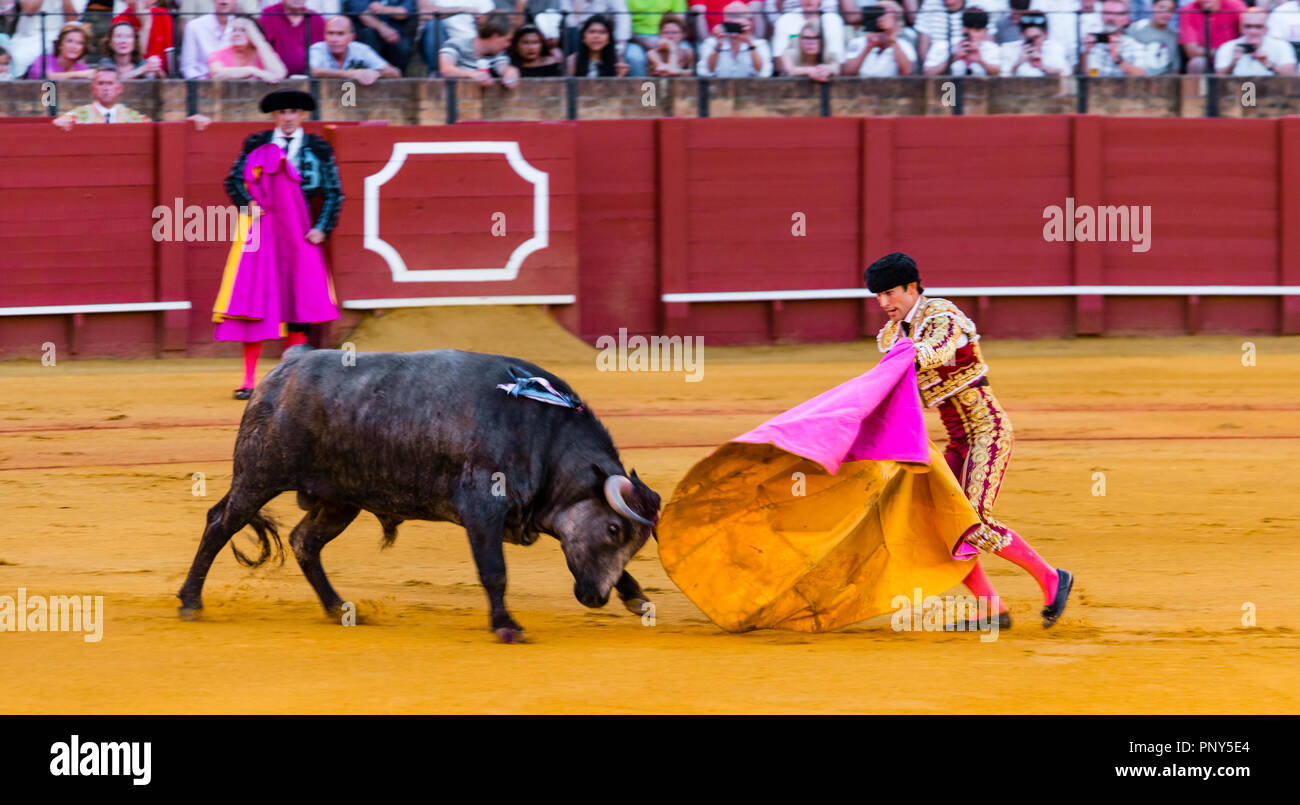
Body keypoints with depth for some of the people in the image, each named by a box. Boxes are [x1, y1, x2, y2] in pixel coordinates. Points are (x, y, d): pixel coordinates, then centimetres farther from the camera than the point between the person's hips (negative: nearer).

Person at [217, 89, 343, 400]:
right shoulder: (257, 144, 6)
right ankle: (249, 380, 0)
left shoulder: (318, 149, 6)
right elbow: (233, 180, 9)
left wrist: (322, 229, -1)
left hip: (299, 234, 1)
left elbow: (334, 193, 9)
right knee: (254, 301, -5)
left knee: (298, 303, -2)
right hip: (260, 230, -1)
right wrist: (248, 203, -8)